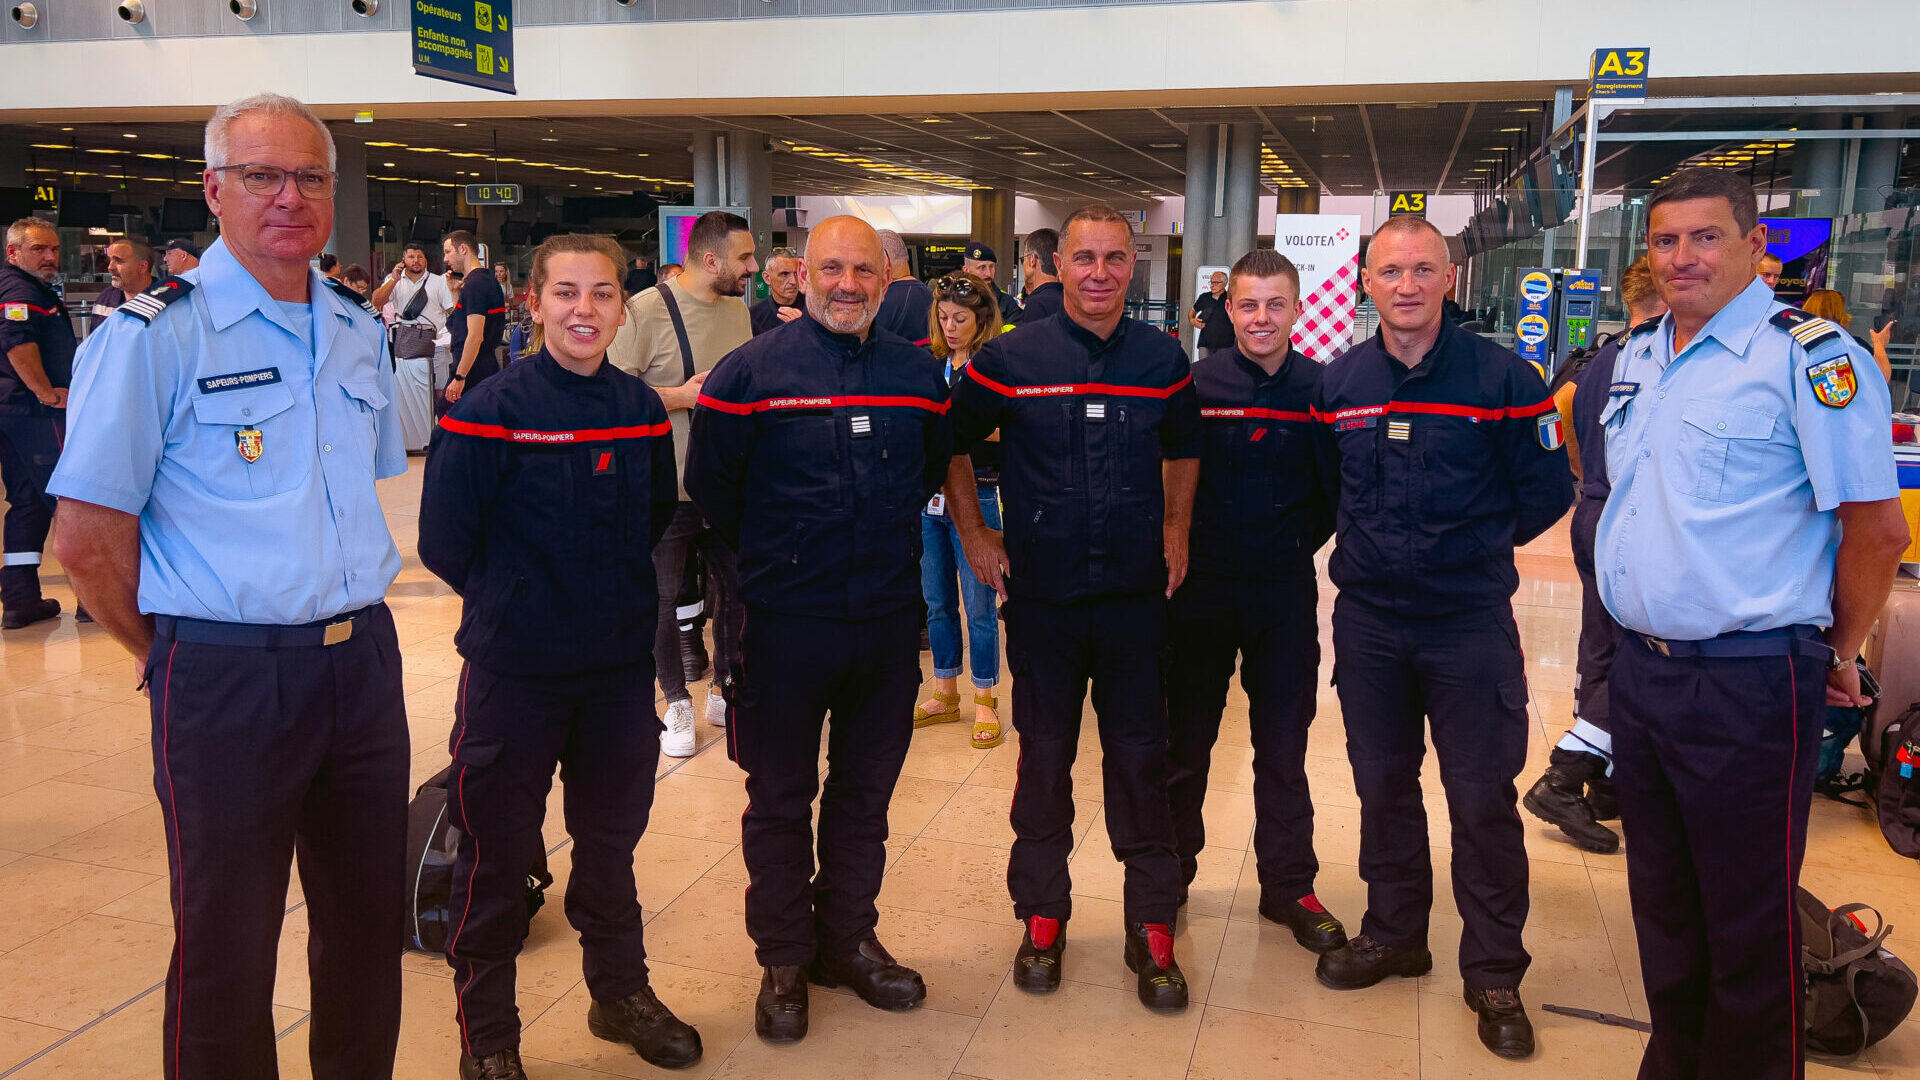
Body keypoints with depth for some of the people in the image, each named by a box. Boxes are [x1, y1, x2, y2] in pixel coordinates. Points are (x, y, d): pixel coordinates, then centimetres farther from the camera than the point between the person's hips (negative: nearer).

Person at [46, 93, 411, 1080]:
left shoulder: (360, 330, 9)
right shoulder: (152, 337, -9)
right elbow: (88, 540, -9)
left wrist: (345, 625, 15)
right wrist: (173, 656, 1)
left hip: (362, 659, 5)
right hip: (225, 681, -5)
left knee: (368, 922, 17)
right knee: (227, 949, 9)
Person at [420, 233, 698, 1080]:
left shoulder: (642, 410, 1)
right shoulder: (489, 411, -12)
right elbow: (444, 542, -10)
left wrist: (616, 598, 4)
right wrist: (513, 604, -2)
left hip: (621, 667, 4)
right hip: (514, 670, -4)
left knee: (611, 838, 19)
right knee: (497, 854, 8)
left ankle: (621, 992, 37)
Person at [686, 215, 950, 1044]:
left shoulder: (918, 373, 5)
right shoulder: (751, 371, -7)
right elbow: (710, 485, -1)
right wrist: (771, 554, 6)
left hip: (891, 618, 4)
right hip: (787, 623, -3)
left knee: (865, 790, 15)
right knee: (780, 797, 8)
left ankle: (848, 941, 32)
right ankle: (784, 959, 24)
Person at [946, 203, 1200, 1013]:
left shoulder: (1162, 360, 2)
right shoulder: (1009, 360, -4)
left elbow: (1184, 448, 19)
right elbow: (951, 444, 8)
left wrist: (1176, 531, 11)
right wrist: (974, 534, 3)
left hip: (1136, 594, 1)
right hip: (1042, 596, -1)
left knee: (1141, 757, 7)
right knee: (1043, 756, 9)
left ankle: (1152, 928, 20)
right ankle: (1042, 916, 25)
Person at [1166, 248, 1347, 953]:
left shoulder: (1321, 388, -1)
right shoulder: (1195, 383, -6)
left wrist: (1305, 540, 2)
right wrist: (1181, 544, -4)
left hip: (1286, 591, 1)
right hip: (1202, 588, -1)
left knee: (1284, 746, 10)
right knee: (1186, 740, 10)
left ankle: (1288, 885, 24)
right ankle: (1170, 874, 25)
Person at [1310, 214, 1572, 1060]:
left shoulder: (1501, 377, -8)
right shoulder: (1340, 383, 3)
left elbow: (1547, 490, -2)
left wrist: (1473, 546, 3)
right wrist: (1376, 546, 10)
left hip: (1469, 624, -3)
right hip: (1367, 618, 4)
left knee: (1482, 799, 3)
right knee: (1382, 786, 15)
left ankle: (1494, 974, 18)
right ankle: (1394, 934, 33)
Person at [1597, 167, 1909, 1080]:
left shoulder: (1809, 356, -13)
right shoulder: (1636, 355, 10)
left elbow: (1878, 528, -12)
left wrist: (1838, 652, -1)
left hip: (1748, 685, -7)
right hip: (1638, 669, 7)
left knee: (1748, 926, 6)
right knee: (1660, 902, 20)